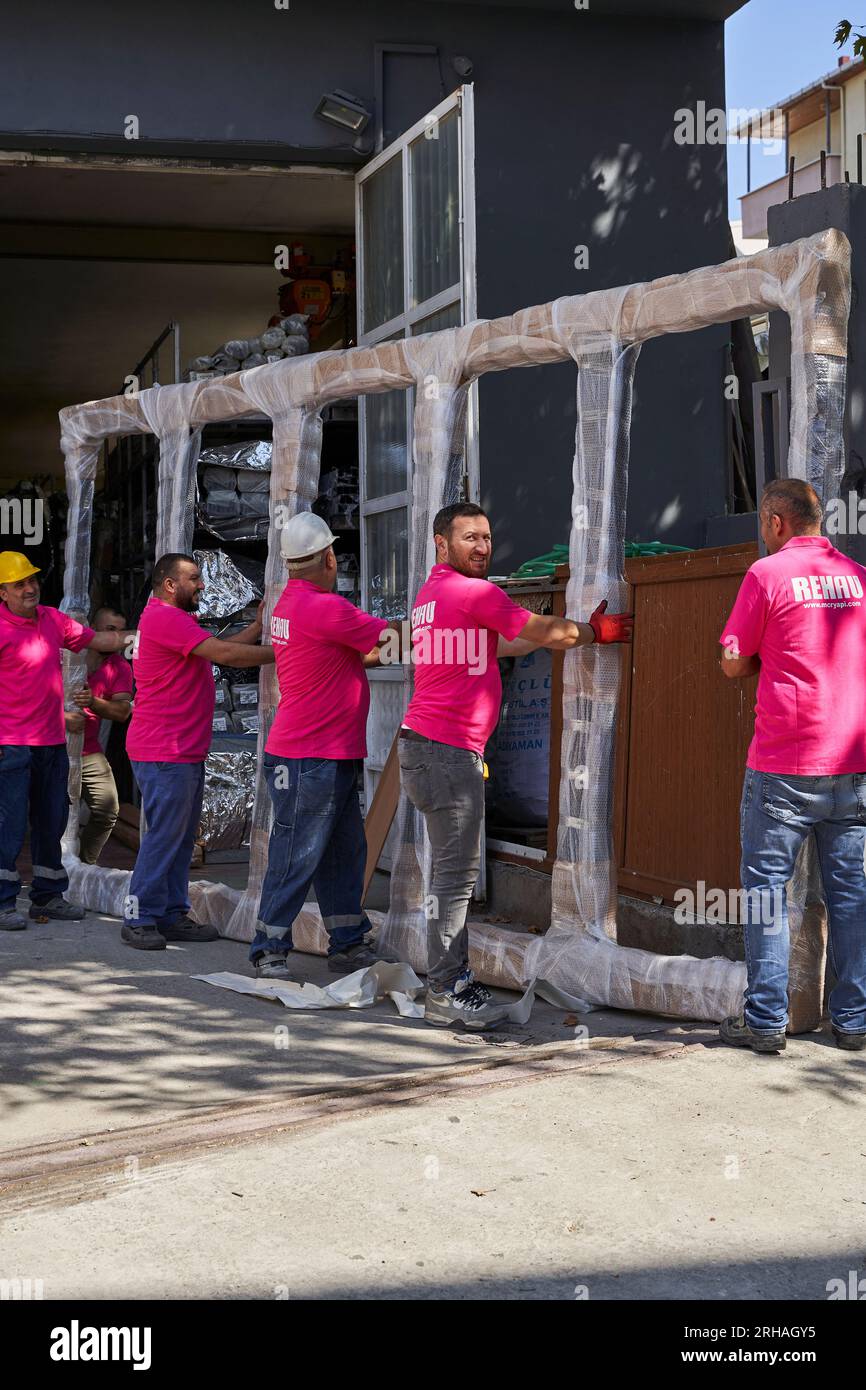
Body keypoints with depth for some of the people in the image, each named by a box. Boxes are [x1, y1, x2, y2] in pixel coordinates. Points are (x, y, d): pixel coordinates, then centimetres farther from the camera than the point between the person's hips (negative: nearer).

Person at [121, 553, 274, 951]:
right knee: (164, 836, -7)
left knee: (182, 837, 12)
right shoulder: (163, 617, -15)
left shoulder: (176, 619, 22)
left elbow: (220, 650, 13)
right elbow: (224, 653, -21)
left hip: (186, 752, 11)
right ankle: (139, 919, -1)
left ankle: (173, 915, 18)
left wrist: (258, 626, 2)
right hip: (164, 752, -11)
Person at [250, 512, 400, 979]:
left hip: (333, 757, 10)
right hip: (309, 759, -10)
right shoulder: (324, 608, -19)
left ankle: (348, 945, 22)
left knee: (344, 852, 14)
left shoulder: (290, 603, 13)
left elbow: (357, 655, 19)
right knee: (296, 857, -2)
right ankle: (269, 951, 7)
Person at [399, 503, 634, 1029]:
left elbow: (501, 644, 24)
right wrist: (596, 631, 14)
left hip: (427, 745, 10)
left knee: (455, 870, 13)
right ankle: (445, 994, -6)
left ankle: (455, 978, 16)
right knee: (458, 873, -8)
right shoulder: (475, 592, -10)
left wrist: (576, 628, 24)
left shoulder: (433, 593, 20)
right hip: (448, 749, -10)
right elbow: (546, 634, -4)